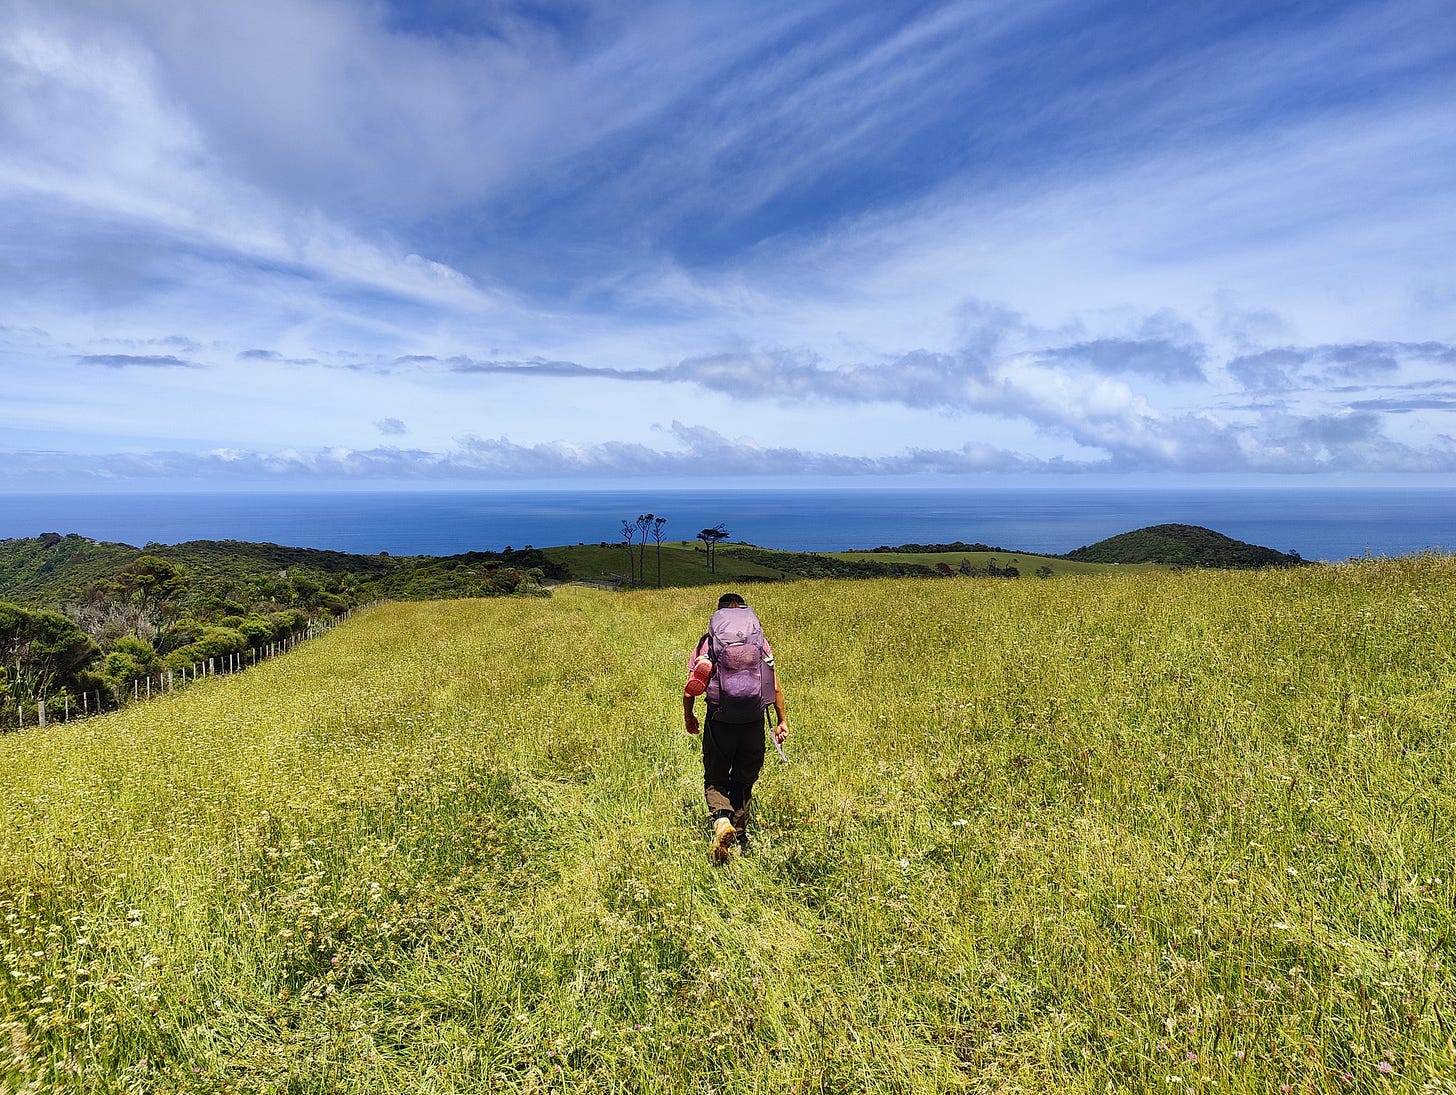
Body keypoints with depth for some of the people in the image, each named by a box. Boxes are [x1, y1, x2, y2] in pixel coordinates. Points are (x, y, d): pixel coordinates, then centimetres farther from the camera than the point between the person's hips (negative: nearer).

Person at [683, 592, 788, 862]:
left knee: (715, 780, 12)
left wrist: (688, 717, 18)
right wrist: (781, 721, 13)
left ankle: (722, 822, -14)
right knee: (744, 781, 19)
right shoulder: (760, 641, 7)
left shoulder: (706, 642, 4)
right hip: (754, 722, 2)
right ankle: (740, 836, 27)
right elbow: (776, 687, 4)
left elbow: (690, 687, 2)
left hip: (719, 721, -1)